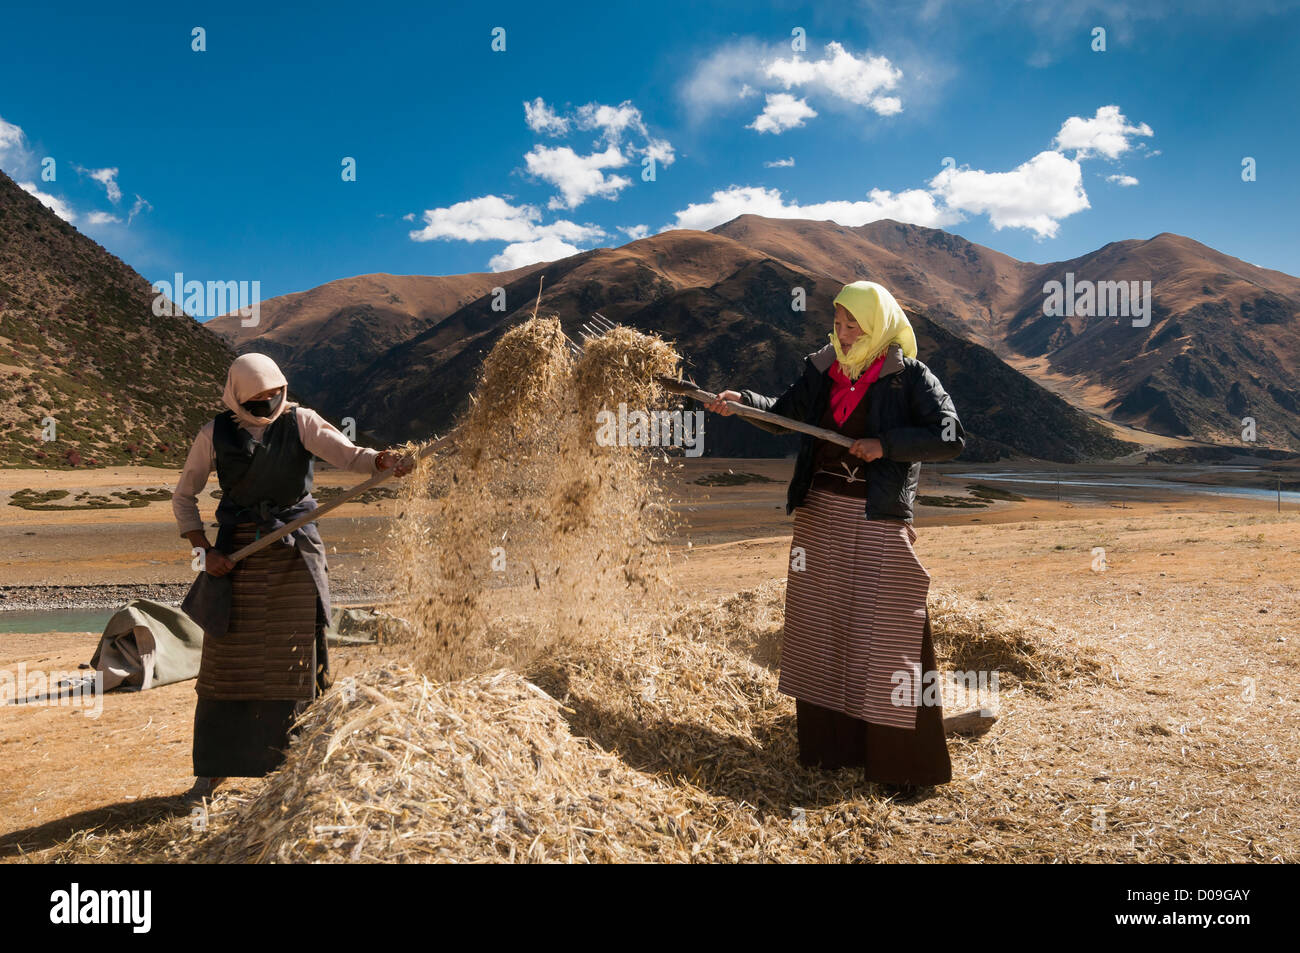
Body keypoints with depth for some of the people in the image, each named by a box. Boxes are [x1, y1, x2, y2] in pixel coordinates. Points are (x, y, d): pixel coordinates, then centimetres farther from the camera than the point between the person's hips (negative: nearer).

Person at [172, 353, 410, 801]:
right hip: (237, 556, 1)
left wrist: (382, 461, -38)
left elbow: (345, 453, -16)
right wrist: (205, 550, -3)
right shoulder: (215, 434, 2)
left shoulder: (300, 422, -1)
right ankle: (213, 768, 21)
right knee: (227, 663, 5)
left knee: (293, 660, 4)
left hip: (295, 555, -1)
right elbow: (183, 497, 10)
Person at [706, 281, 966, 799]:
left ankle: (905, 765, 10)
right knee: (822, 629, 12)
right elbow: (785, 411, 13)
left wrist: (886, 444, -19)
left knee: (886, 635, -2)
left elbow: (951, 437, -13)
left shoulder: (910, 377, -8)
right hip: (820, 514, 6)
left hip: (877, 523, -5)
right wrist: (742, 400, -4)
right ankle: (832, 743, 27)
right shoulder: (823, 368, 6)